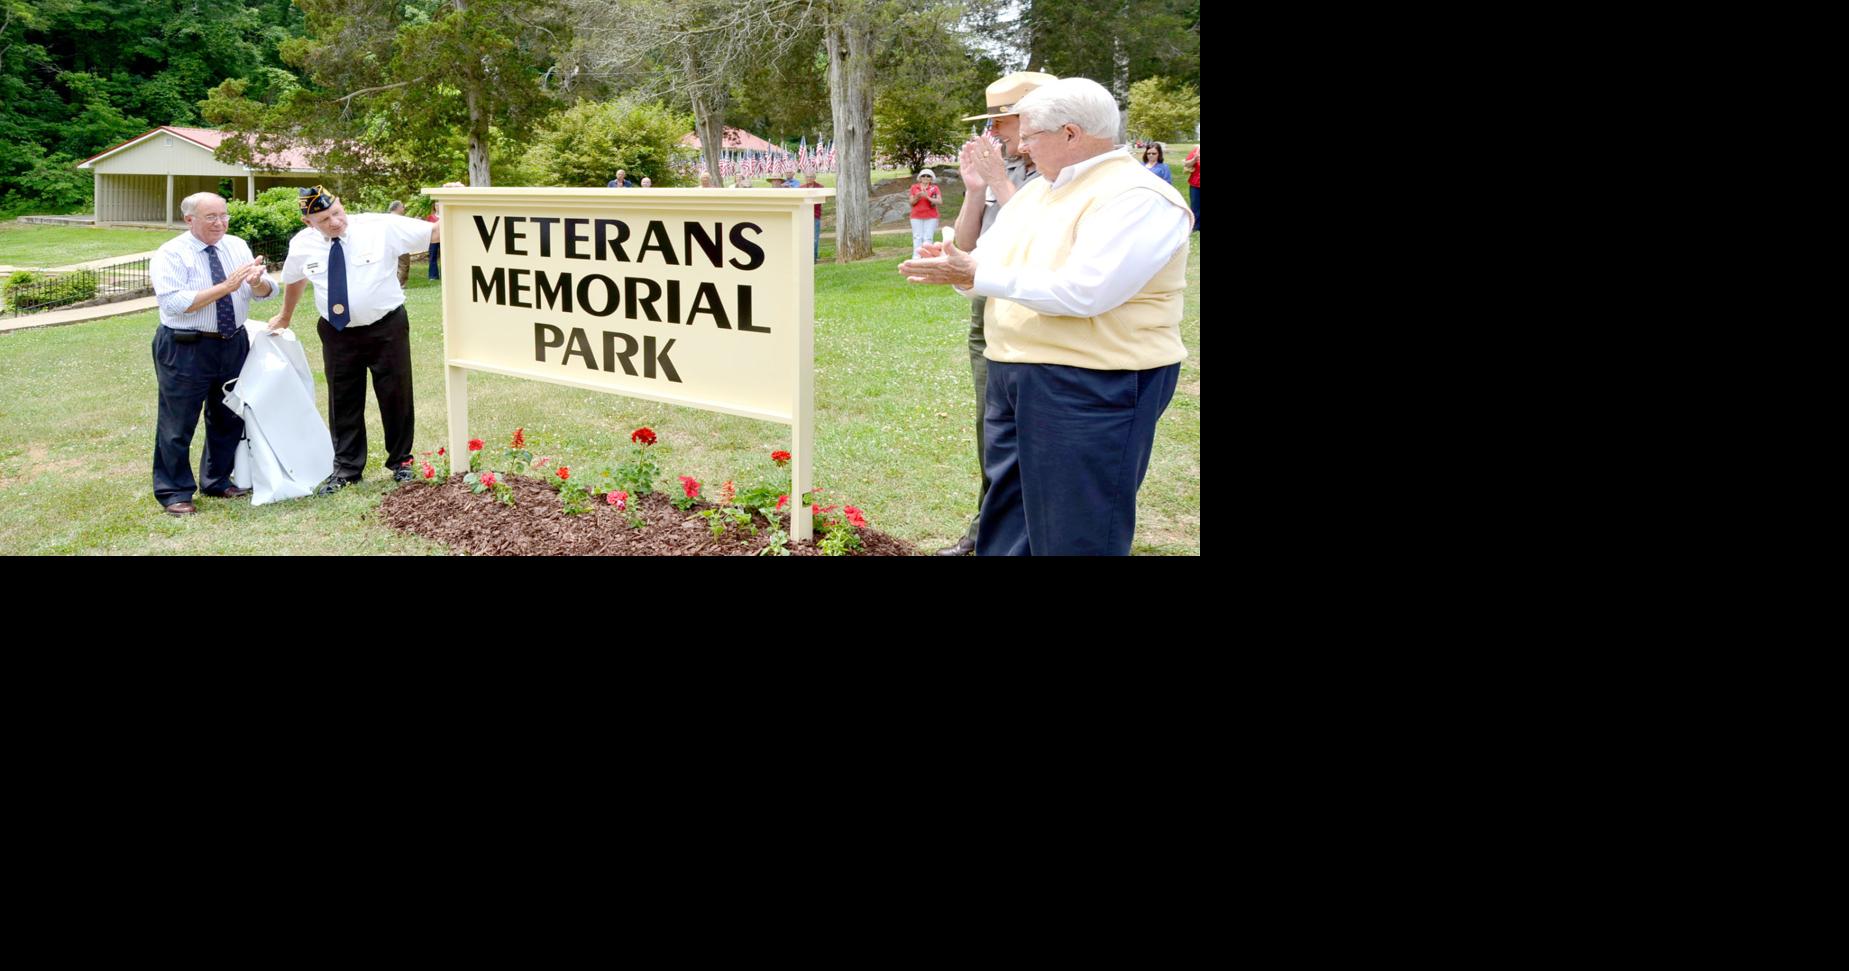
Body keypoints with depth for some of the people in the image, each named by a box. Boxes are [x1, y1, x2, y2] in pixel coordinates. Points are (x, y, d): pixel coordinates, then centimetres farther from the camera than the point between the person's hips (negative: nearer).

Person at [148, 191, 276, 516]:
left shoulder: (237, 246, 5)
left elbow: (267, 292, -1)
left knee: (229, 418, 18)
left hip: (234, 344, 6)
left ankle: (218, 481, 35)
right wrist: (225, 287, -27)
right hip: (185, 349, -6)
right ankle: (174, 492, 14)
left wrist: (256, 282, -25)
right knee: (178, 425, 2)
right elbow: (175, 304, -23)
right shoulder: (170, 255, -11)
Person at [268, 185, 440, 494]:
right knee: (343, 402, 10)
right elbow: (294, 280, 18)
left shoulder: (380, 227, -14)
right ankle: (346, 469, 24)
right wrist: (285, 316, 31)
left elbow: (435, 231, -12)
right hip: (338, 333, 2)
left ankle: (400, 462, 26)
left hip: (387, 327, -2)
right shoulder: (302, 245, -4)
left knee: (396, 396, 8)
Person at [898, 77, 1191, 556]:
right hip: (1016, 380, 9)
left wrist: (975, 275, -23)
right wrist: (953, 263, -7)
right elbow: (989, 259, 18)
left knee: (1076, 534, 0)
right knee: (1007, 522, 17)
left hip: (1095, 387, -9)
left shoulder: (1138, 198, -16)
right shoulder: (1036, 190, 13)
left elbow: (1081, 292, -27)